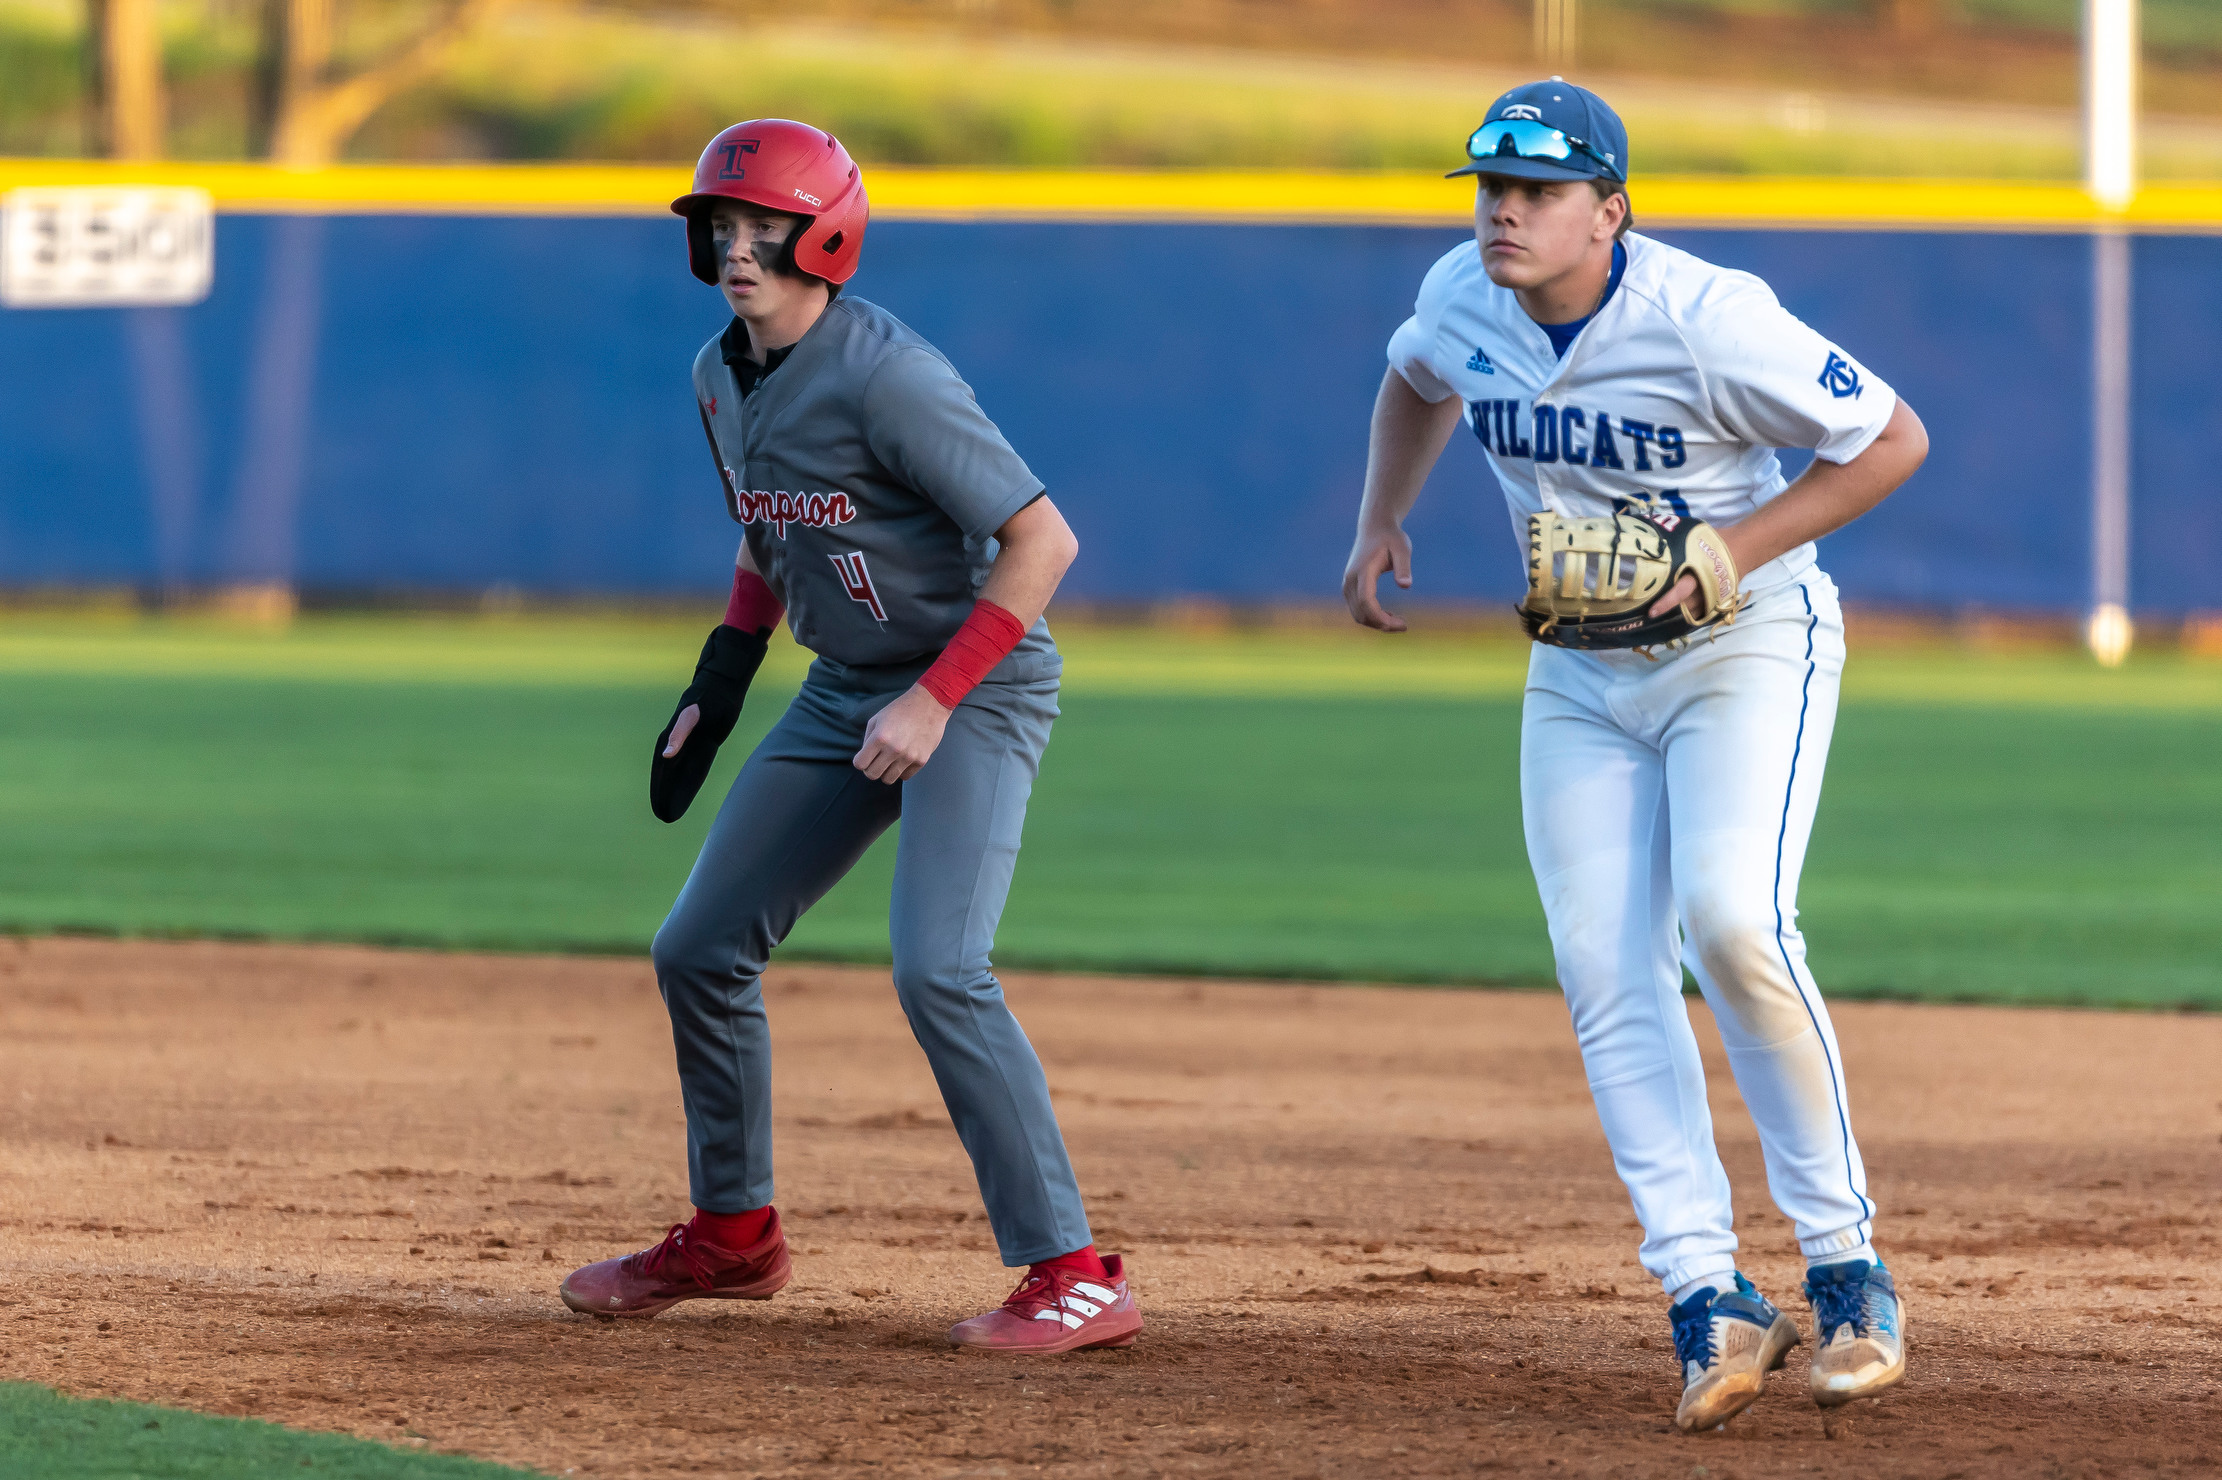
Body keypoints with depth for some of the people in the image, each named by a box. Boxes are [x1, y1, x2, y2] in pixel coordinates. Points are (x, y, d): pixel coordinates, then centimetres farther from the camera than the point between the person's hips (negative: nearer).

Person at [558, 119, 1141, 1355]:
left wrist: (935, 700, -25)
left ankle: (1075, 1276, -20)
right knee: (702, 950, 10)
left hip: (978, 685, -9)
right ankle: (734, 1235, 28)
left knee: (937, 967, -24)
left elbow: (1043, 539, -24)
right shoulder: (723, 374, 3)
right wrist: (718, 685, 13)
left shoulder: (887, 380, -24)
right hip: (846, 691, 9)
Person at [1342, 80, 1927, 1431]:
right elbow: (1418, 381, 20)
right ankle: (1709, 1301, -7)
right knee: (1607, 975, -6)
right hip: (1579, 674, 6)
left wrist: (1729, 553, -24)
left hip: (1747, 645, -6)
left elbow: (1894, 439, -17)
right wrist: (1382, 522, 5)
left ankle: (1847, 1262, -12)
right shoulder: (1463, 297, -6)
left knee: (1731, 920, -25)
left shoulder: (1708, 320, -24)